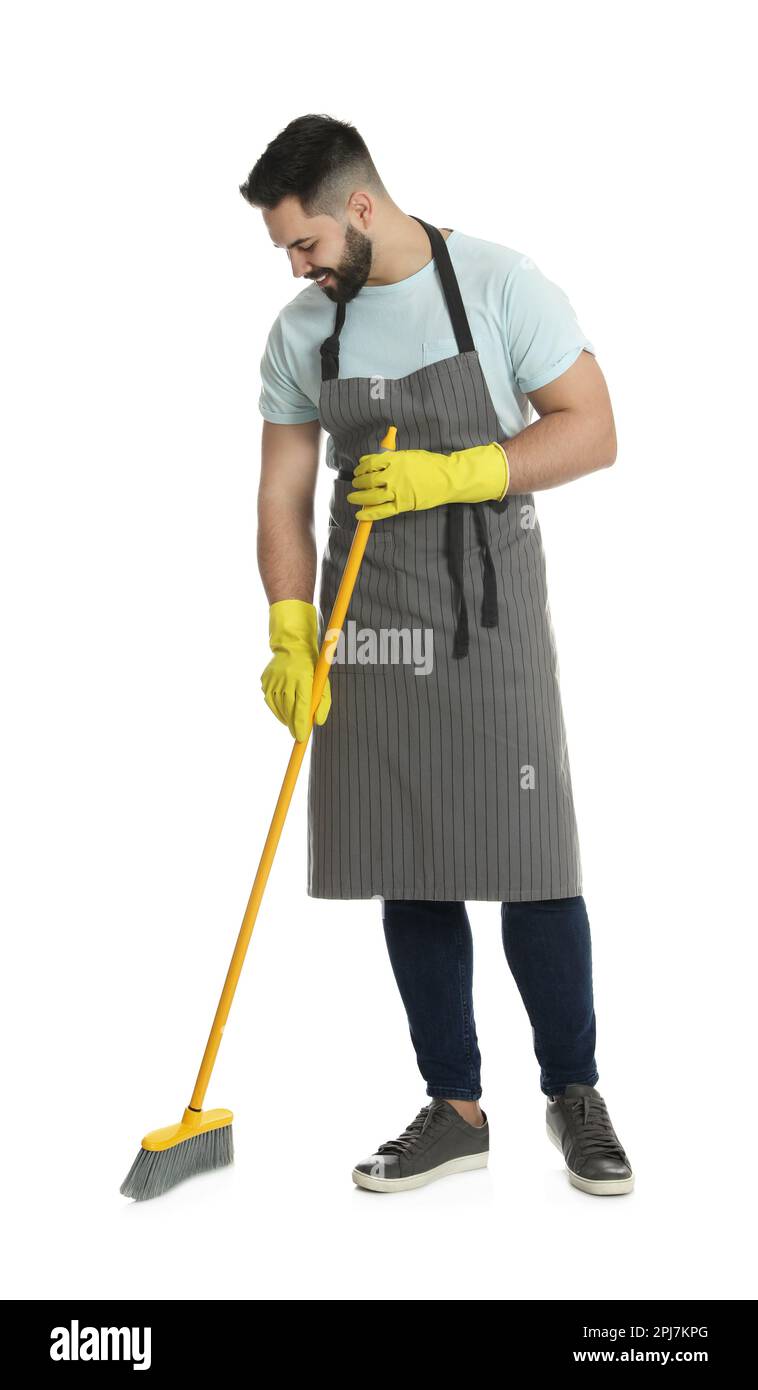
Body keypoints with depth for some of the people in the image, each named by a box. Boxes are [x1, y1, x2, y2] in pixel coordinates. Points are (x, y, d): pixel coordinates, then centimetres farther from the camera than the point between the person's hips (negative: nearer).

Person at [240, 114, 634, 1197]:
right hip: (368, 622, 4)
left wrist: (449, 475, -19)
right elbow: (283, 496, 8)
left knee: (532, 864, -3)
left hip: (490, 617, -4)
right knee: (409, 875, 6)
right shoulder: (301, 331, 7)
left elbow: (592, 430, -8)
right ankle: (455, 1109, 19)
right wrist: (290, 633, -5)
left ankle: (574, 1095, 17)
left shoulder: (500, 284, -5)